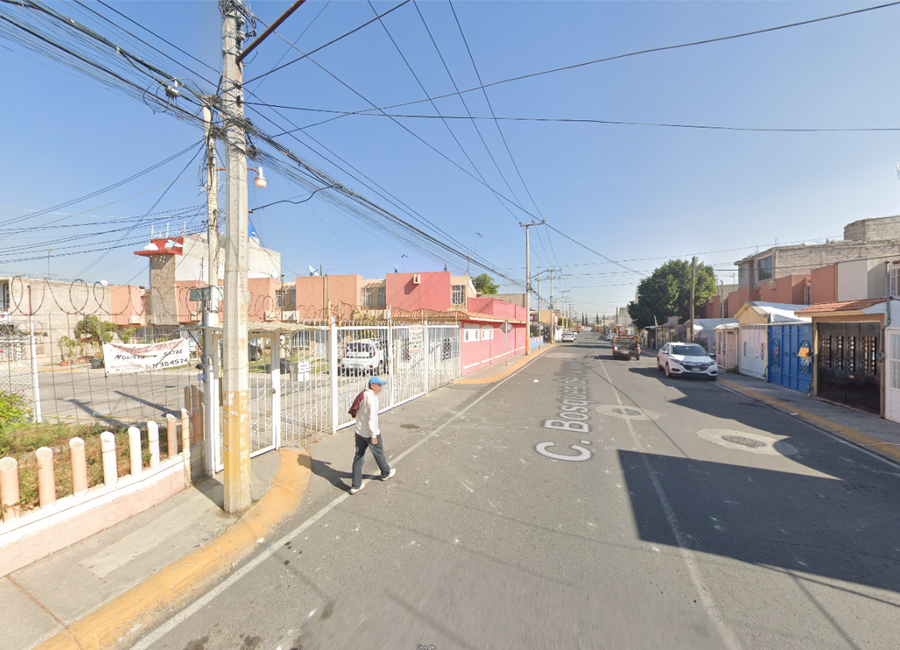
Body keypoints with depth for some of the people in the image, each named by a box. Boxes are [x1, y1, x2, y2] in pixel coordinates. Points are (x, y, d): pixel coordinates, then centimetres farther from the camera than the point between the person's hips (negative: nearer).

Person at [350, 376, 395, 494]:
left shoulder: (362, 395, 6)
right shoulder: (372, 398, -20)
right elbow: (372, 417, -24)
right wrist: (374, 436, -21)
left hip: (359, 432, 8)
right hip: (370, 433, -7)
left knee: (358, 458, 10)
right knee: (379, 454, 15)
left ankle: (356, 486, 15)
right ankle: (386, 473, 36)